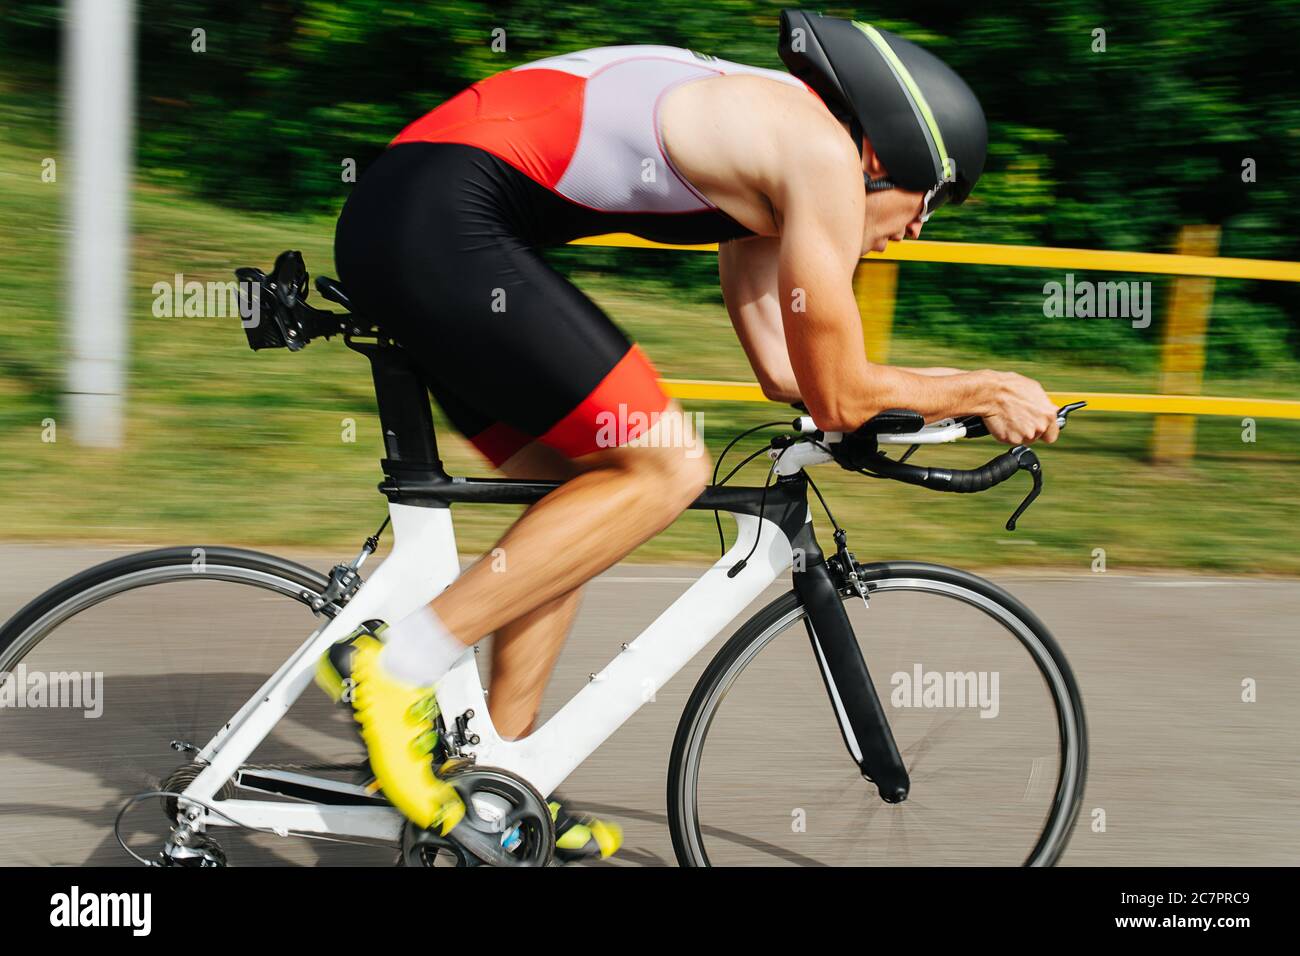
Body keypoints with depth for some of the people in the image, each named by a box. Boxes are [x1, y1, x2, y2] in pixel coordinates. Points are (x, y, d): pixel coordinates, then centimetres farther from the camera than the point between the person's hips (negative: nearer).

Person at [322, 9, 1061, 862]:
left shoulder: (764, 138, 22)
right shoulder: (822, 152, -6)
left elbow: (785, 369, 28)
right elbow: (837, 398, -3)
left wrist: (961, 387, 28)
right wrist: (983, 392, 11)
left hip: (389, 217, 11)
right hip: (444, 223, -11)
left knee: (585, 491, 16)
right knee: (664, 471, -10)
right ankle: (398, 664, -10)